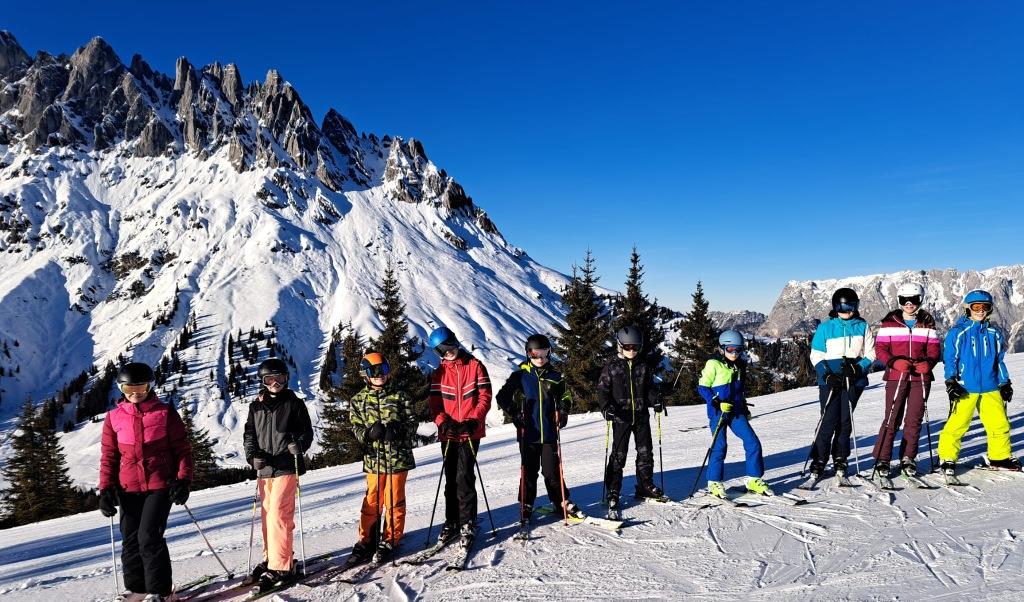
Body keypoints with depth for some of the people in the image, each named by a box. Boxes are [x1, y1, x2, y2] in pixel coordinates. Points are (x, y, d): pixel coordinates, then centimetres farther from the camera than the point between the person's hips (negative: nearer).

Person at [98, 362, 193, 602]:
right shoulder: (114, 417, 5)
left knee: (149, 537, -10)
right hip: (129, 488, 4)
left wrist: (183, 480, -10)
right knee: (130, 540, 9)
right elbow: (108, 456, 10)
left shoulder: (165, 413, -2)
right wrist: (106, 489, 2)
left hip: (160, 485, -4)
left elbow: (182, 449, -1)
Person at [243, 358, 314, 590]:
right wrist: (253, 454, -7)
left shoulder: (294, 403, 0)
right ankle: (270, 559, 28)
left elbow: (307, 431, 2)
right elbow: (249, 434, 11)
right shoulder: (256, 406, 10)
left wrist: (299, 444, -19)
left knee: (278, 515, -11)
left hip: (286, 466, -5)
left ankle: (281, 566, -5)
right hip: (264, 468, 5)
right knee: (267, 515, 14)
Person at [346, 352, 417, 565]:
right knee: (372, 501, 7)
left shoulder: (400, 396, 0)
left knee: (394, 501, 6)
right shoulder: (359, 400, 5)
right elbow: (356, 428, 2)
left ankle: (390, 542, 19)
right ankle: (366, 541, 21)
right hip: (373, 458, 1)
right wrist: (370, 432, -20)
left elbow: (412, 423, 1)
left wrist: (397, 430, -20)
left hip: (398, 457, -1)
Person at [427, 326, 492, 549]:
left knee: (464, 477, -10)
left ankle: (467, 524, 0)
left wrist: (473, 421, -16)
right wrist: (443, 422, -15)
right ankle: (452, 522, 22)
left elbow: (485, 397, -3)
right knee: (451, 479, 10)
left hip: (471, 432, -3)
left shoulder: (475, 366, 0)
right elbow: (434, 402, 4)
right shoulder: (438, 373, 9)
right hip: (448, 433, 4)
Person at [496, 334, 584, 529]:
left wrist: (563, 411, 0)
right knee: (528, 472, 6)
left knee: (553, 471, 6)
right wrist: (514, 413, -10)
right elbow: (502, 397, 2)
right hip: (528, 433, -1)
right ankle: (526, 508, 18)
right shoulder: (520, 376, -1)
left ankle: (563, 504, 20)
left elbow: (565, 397, 18)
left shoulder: (555, 376, 5)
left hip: (550, 433, 1)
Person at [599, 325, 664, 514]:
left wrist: (655, 401, -2)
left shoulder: (642, 367, 10)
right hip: (621, 417, -4)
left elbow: (649, 388, 16)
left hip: (641, 416, 5)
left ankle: (645, 486, 26)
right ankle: (612, 493, 4)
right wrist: (606, 407, -20)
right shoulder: (611, 367, -3)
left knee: (645, 452, 11)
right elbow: (602, 390, -4)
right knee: (618, 455, -3)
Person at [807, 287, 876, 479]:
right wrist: (827, 375, -12)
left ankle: (840, 460, 18)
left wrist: (858, 369, -11)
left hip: (854, 381, 2)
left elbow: (870, 355, 8)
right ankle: (818, 461, -1)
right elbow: (816, 356, 3)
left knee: (845, 421, 6)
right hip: (830, 381, -2)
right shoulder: (826, 327, 3)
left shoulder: (862, 327, 8)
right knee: (829, 421, -8)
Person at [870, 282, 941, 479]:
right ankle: (882, 460, 2)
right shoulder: (890, 322, 2)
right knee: (892, 419, -4)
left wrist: (929, 363, -13)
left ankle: (908, 459, 20)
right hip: (896, 376, -3)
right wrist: (894, 362, -19)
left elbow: (934, 348, 8)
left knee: (914, 420, 6)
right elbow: (880, 349, 0)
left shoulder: (927, 323, 10)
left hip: (921, 377, 3)